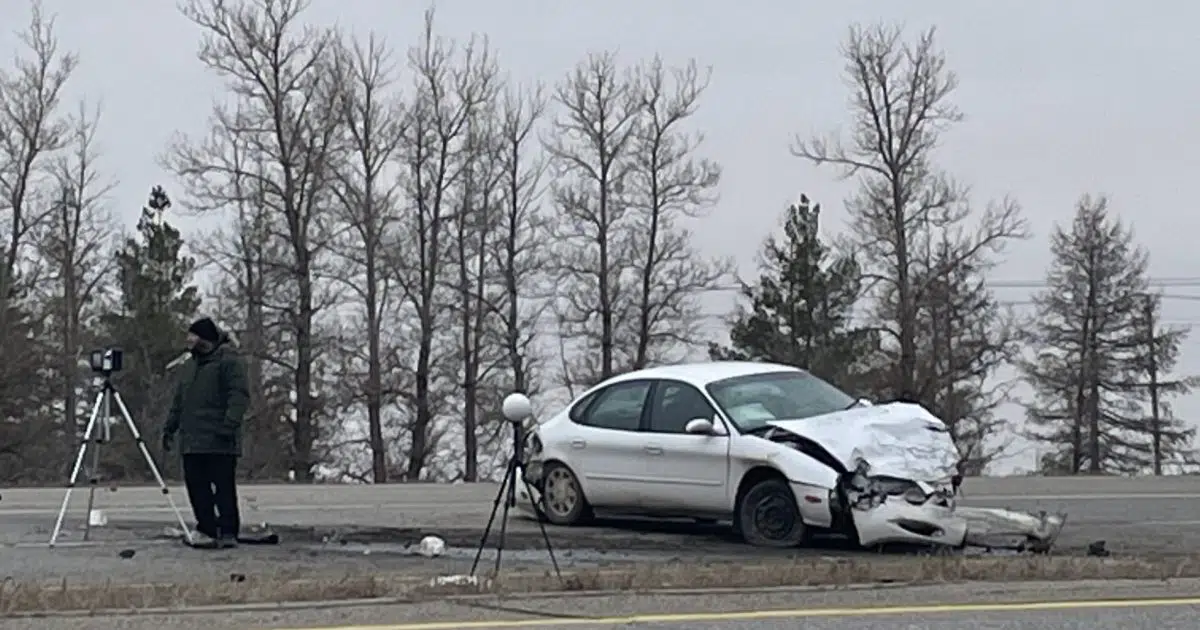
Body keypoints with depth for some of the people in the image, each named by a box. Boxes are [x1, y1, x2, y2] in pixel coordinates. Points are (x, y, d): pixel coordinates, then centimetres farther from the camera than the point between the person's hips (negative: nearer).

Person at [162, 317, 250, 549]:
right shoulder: (190, 366, 22)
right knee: (196, 486, 5)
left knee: (224, 488, -6)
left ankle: (228, 532, -3)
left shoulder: (228, 362, -5)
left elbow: (239, 396, -14)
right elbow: (179, 400, 27)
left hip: (219, 443, -8)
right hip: (192, 442, 8)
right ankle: (206, 530, 11)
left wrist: (229, 425, -23)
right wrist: (170, 427, 21)